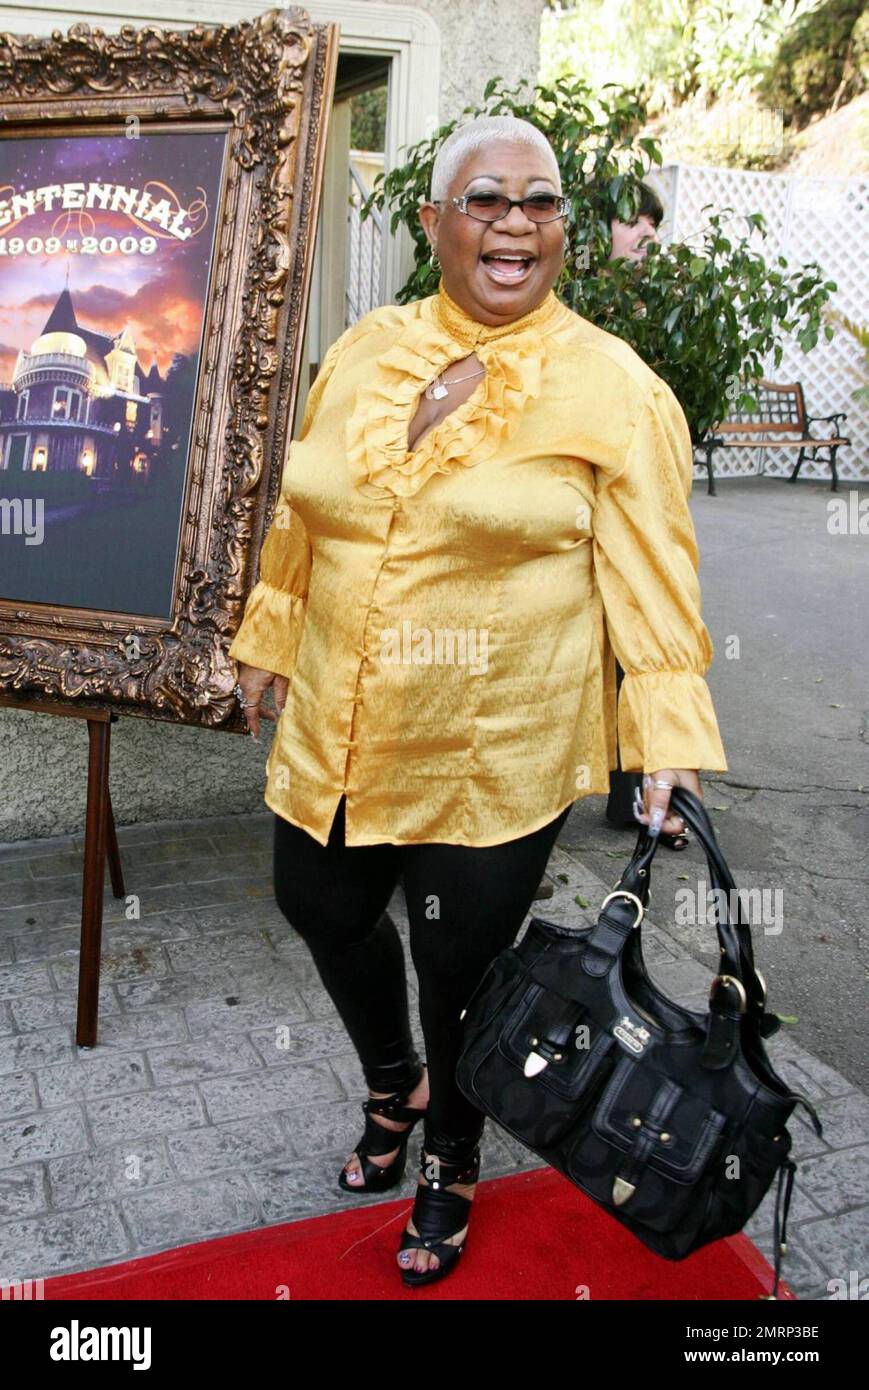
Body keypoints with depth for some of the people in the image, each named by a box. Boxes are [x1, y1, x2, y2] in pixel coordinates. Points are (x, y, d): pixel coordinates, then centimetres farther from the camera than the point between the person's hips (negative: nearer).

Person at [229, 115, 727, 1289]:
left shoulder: (615, 389, -9)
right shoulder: (362, 355, 4)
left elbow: (652, 575, -9)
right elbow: (301, 521, 14)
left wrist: (671, 741, -14)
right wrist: (269, 645, 20)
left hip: (495, 761, -4)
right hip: (334, 737, 5)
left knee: (459, 971, 11)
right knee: (324, 912, 20)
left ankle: (451, 1168, 43)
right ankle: (392, 1085, 54)